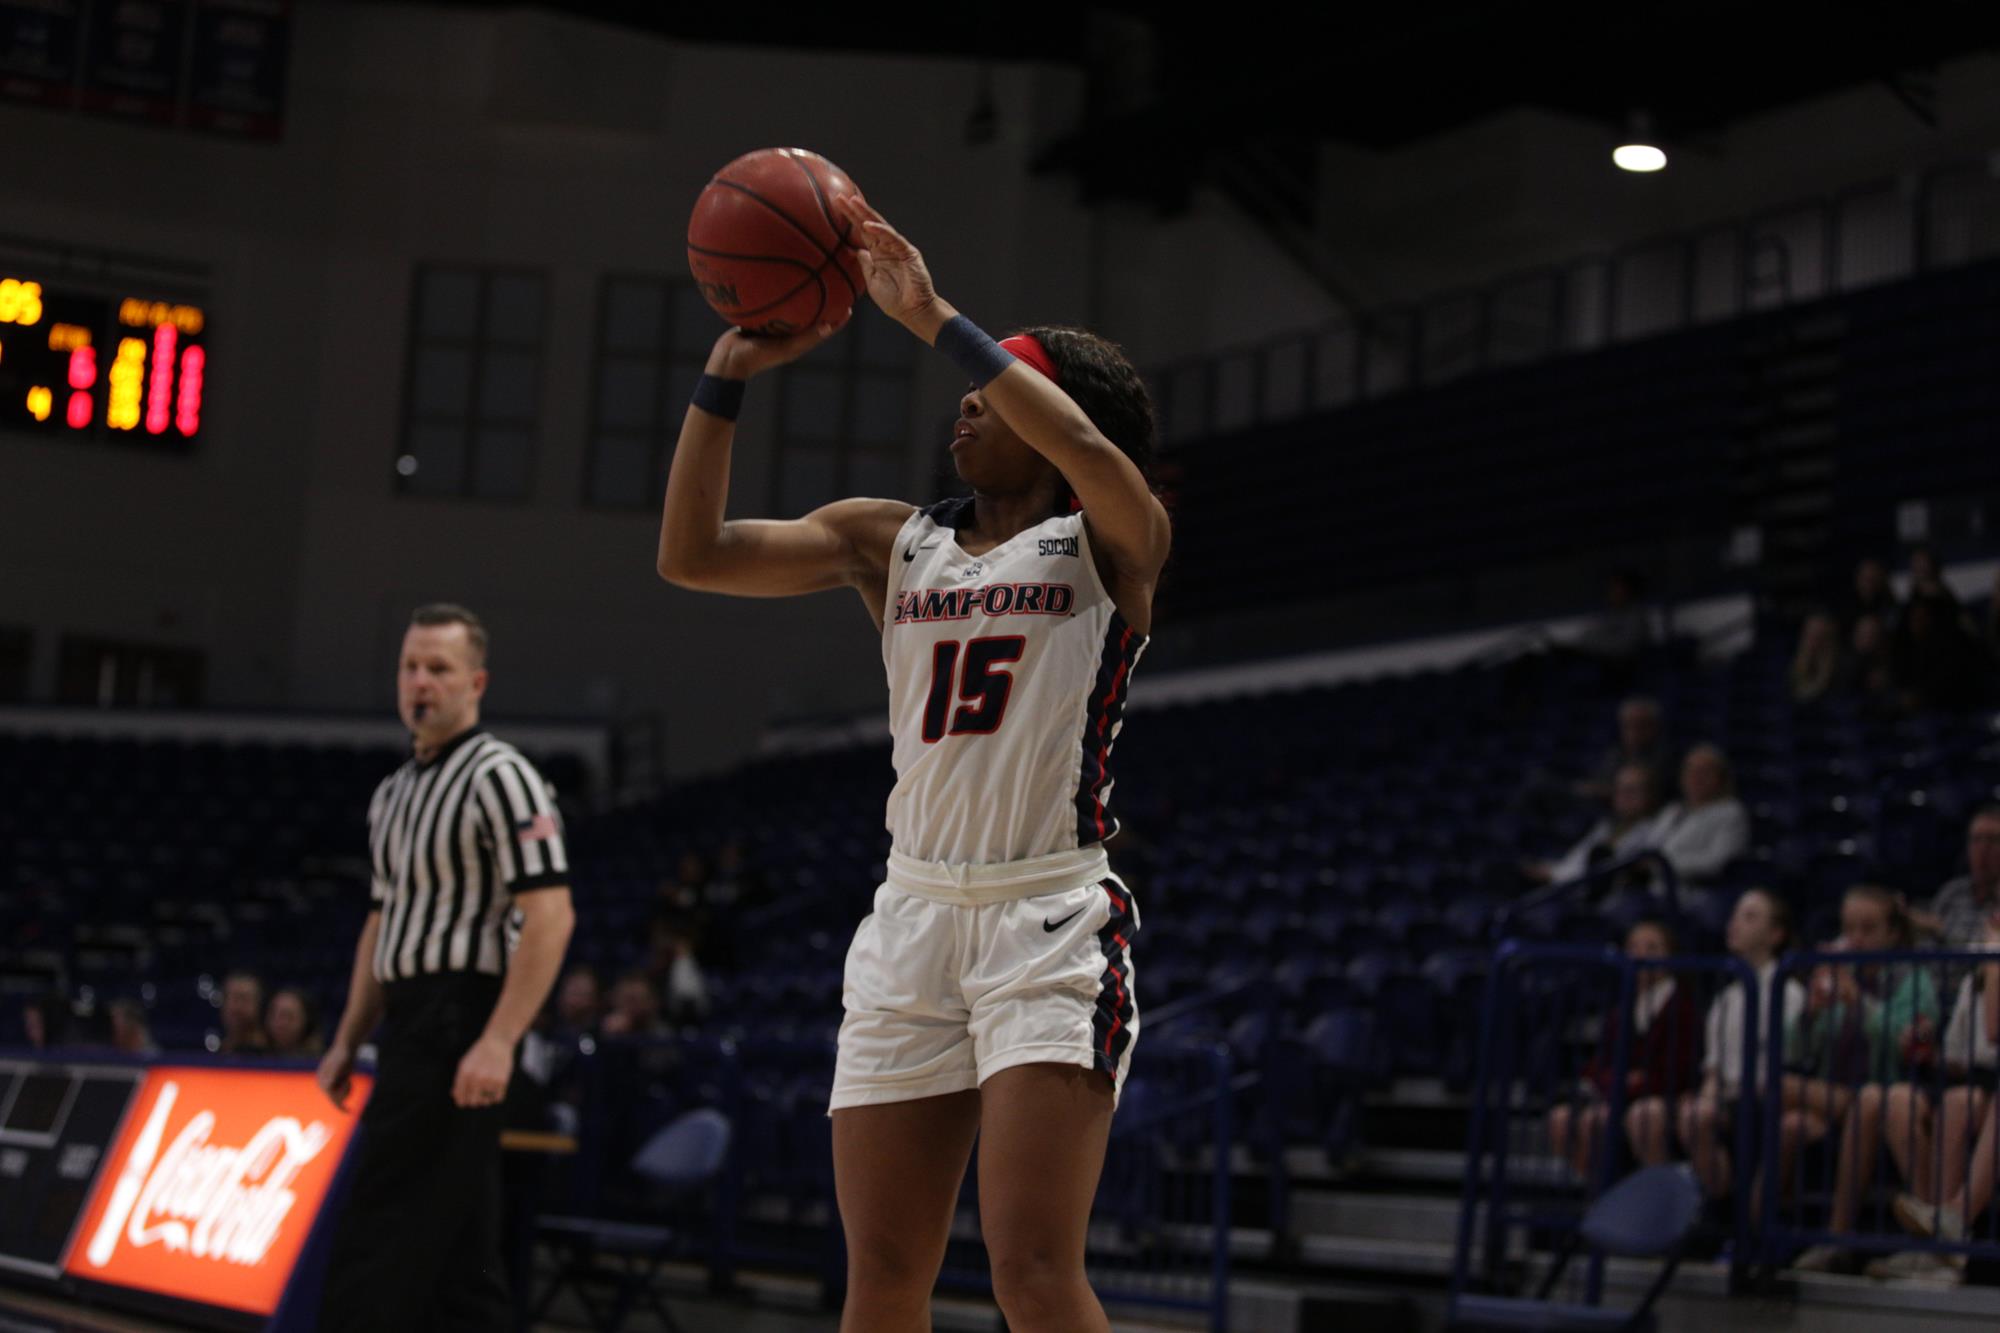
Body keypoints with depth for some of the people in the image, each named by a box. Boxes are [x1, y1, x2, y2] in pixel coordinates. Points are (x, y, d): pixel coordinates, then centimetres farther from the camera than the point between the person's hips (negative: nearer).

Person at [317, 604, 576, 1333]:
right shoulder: (393, 793, 19)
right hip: (410, 1025, 9)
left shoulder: (500, 776, -9)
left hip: (460, 1026, -9)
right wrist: (347, 1040, 18)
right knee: (457, 1246, 10)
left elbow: (550, 915, -17)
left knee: (377, 1248, -11)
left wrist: (498, 1041, -23)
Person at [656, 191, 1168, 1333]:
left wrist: (936, 320, -21)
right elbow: (692, 555, 6)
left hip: (1052, 922, -5)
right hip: (914, 924, 5)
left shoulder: (1109, 543, 1)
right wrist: (728, 378, -2)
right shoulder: (890, 542, 14)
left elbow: (1093, 453, -24)